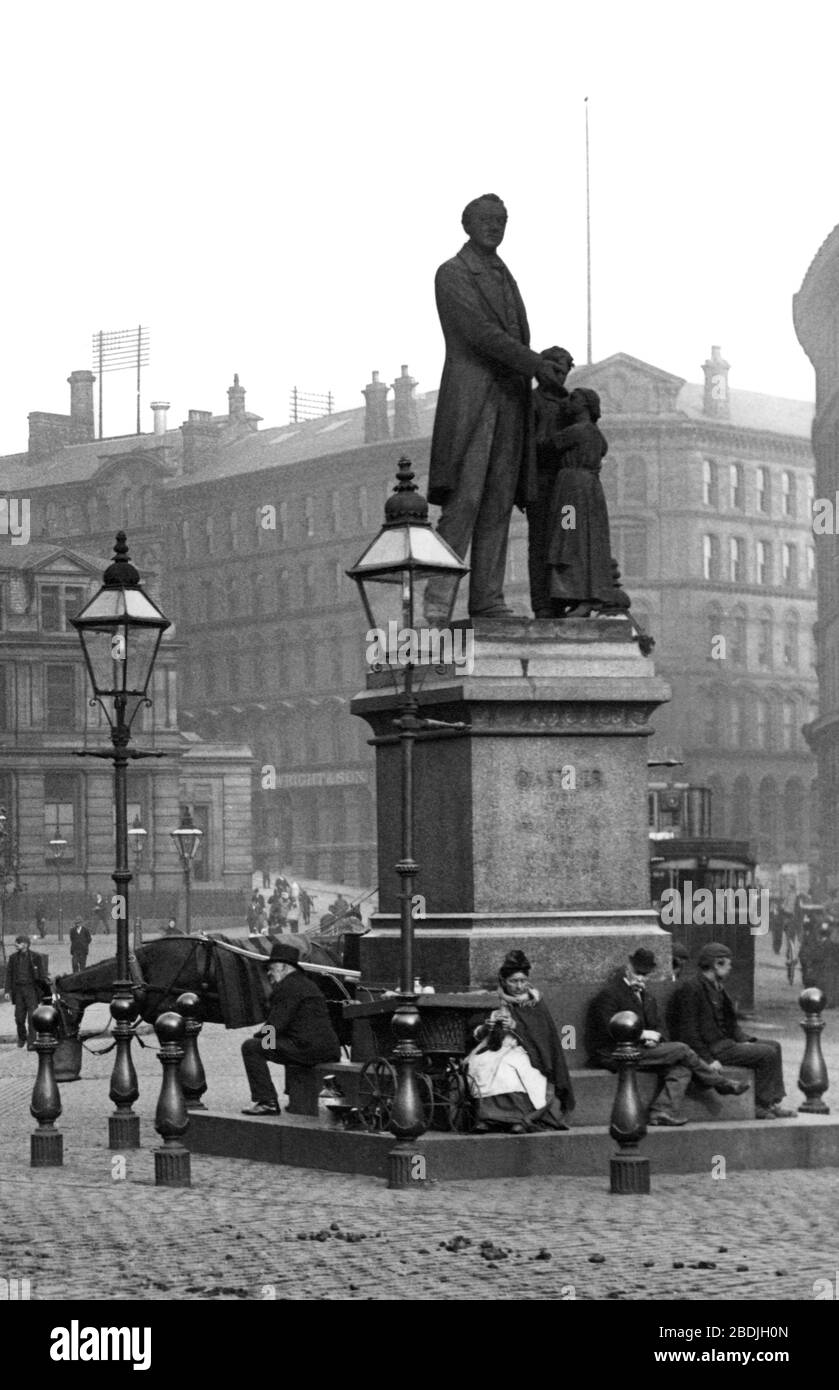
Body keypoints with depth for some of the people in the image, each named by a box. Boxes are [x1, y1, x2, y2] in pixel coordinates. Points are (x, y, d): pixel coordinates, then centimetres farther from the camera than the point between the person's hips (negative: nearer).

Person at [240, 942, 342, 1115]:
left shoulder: (286, 987, -8)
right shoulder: (308, 985, 23)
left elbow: (275, 1026, -14)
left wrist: (256, 1037, 4)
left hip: (307, 1048, -10)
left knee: (251, 1047, -6)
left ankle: (267, 1102, -11)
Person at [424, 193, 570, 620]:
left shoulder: (504, 277, 21)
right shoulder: (451, 274, -4)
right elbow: (480, 332, -15)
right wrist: (536, 364, -15)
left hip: (509, 400, 7)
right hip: (469, 396, -7)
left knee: (499, 503, 1)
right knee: (464, 497, -16)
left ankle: (487, 598, -1)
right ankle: (438, 595, -16)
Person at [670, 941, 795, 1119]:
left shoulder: (718, 989, 18)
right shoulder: (690, 989, -13)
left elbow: (731, 1024, 23)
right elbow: (688, 1031, -17)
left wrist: (744, 1041, 4)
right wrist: (708, 1059, -21)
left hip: (725, 1043, 10)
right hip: (713, 1049, -10)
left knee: (774, 1046, 6)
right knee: (767, 1054, -16)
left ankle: (773, 1103, 0)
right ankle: (760, 1105, -8)